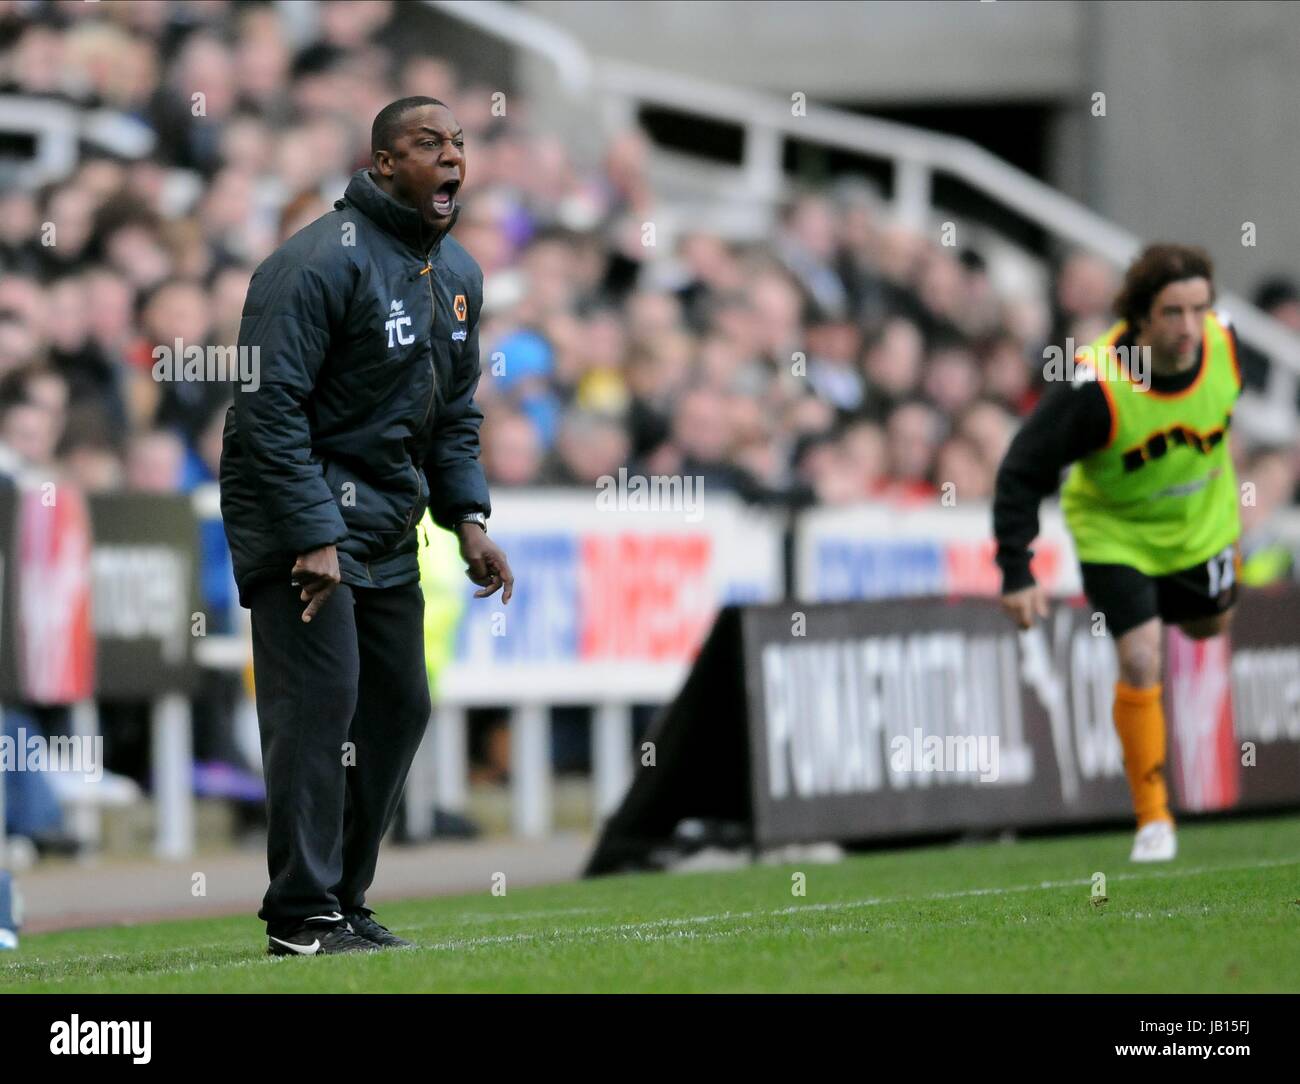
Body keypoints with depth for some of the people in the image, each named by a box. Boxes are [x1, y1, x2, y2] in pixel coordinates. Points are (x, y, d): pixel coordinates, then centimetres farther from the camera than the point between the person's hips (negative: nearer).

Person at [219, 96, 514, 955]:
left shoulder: (458, 274, 10)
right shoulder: (322, 262, -17)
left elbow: (456, 413, 20)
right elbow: (270, 405, -20)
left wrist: (467, 517, 5)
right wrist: (310, 539, -24)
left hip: (387, 524, 9)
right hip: (300, 511, -9)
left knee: (400, 706, 8)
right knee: (320, 701, -14)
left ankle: (346, 899, 18)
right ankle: (303, 916, -10)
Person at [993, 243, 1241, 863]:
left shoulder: (1223, 343, -23)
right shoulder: (1096, 386, -36)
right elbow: (1022, 474, -27)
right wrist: (1016, 573, -31)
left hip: (1203, 520, 4)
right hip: (1114, 532, -4)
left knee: (1209, 625, 22)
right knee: (1140, 662, -16)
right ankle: (1153, 820, -3)